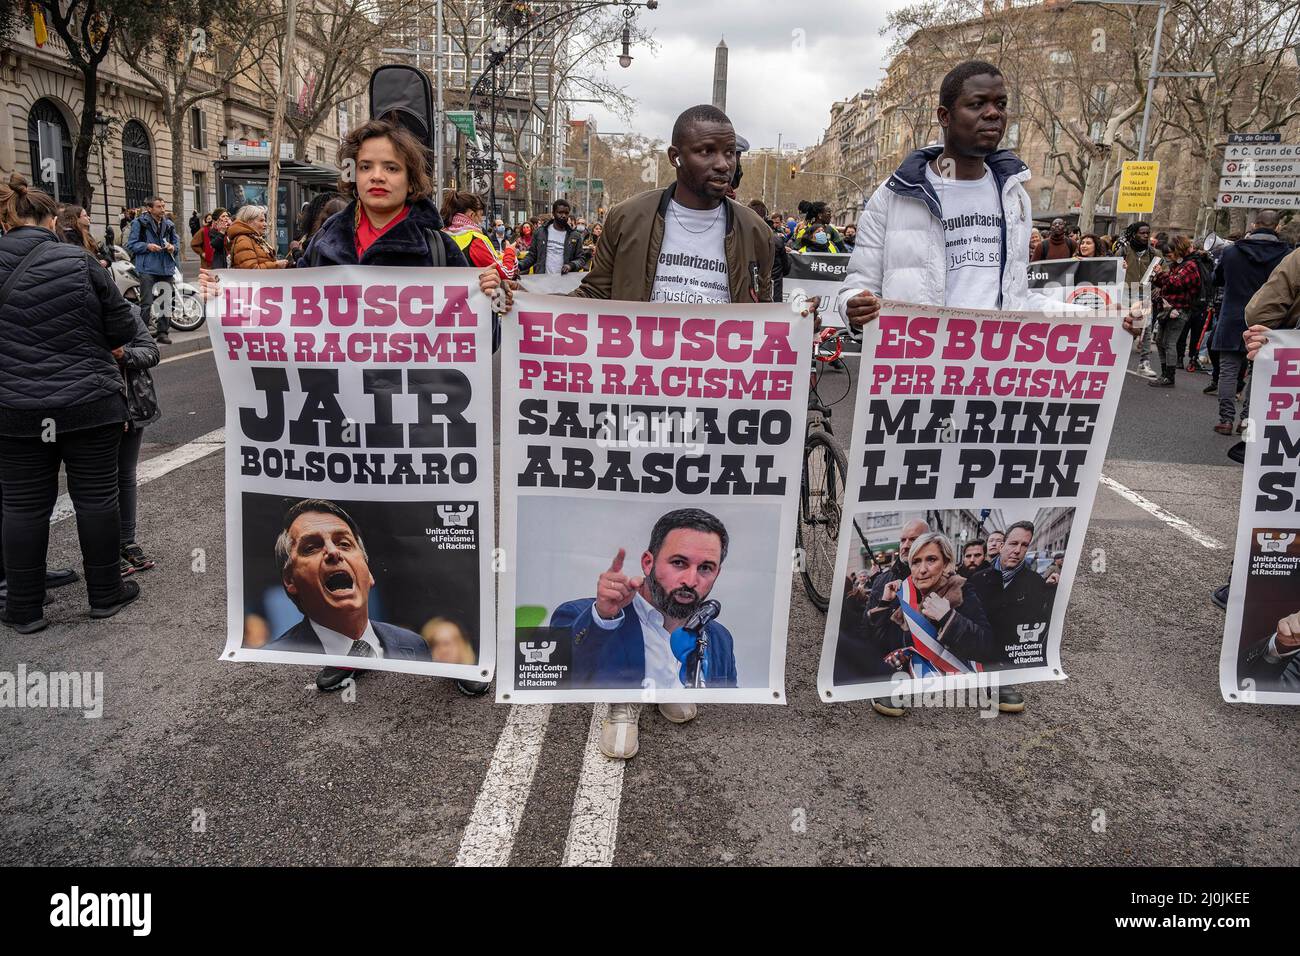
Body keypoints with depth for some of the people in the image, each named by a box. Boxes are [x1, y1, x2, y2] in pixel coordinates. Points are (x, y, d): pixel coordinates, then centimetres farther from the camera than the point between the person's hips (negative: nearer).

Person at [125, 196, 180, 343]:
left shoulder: (168, 224, 13)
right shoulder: (139, 223, -2)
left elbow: (176, 240, 23)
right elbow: (131, 244, -2)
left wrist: (173, 247, 1)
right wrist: (147, 246, -16)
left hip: (166, 268, 5)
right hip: (148, 269, -5)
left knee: (166, 301, 9)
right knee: (147, 303, -10)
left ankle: (163, 331, 18)